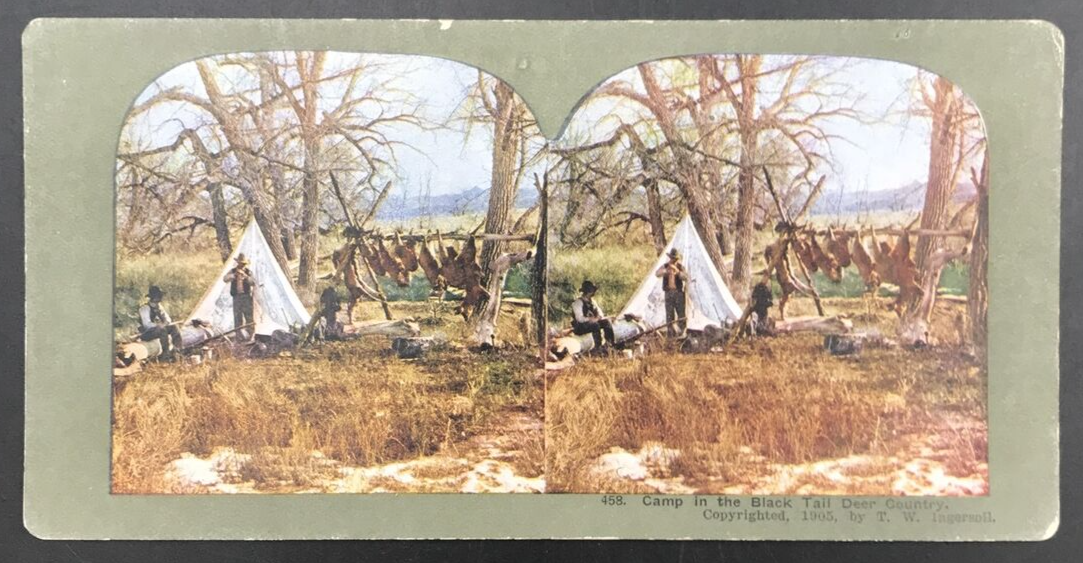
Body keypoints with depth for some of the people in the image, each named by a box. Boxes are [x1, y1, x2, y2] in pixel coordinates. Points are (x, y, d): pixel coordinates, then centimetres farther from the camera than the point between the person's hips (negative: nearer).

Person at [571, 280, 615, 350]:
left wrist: (599, 316, -11)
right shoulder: (578, 302, -15)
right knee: (595, 325, -34)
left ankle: (610, 343, -16)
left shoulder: (591, 301, 10)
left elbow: (600, 313, 12)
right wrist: (591, 319, -29)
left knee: (607, 321, -10)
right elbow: (580, 318, -23)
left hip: (591, 323, 8)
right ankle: (598, 347, -34)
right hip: (580, 327, -8)